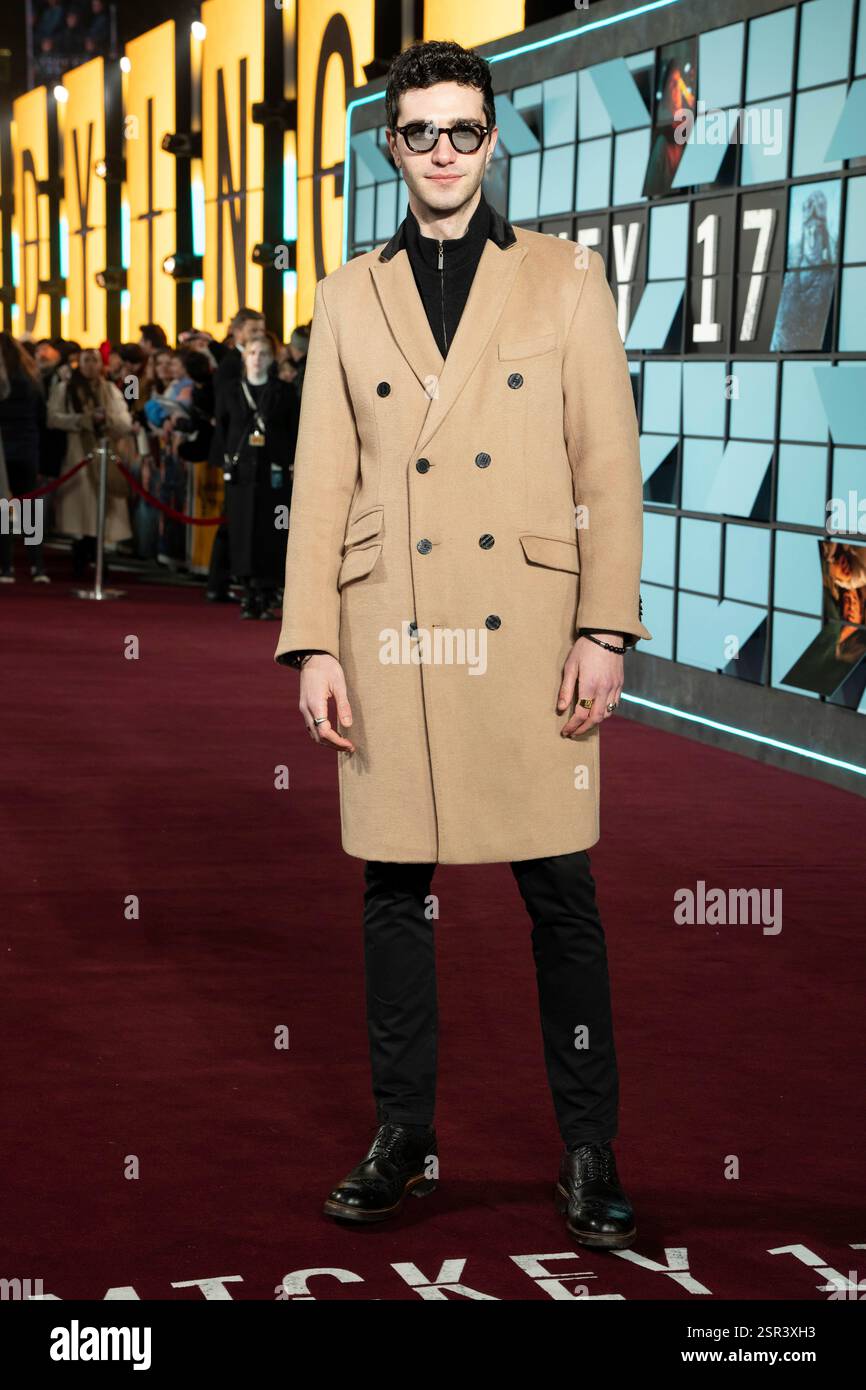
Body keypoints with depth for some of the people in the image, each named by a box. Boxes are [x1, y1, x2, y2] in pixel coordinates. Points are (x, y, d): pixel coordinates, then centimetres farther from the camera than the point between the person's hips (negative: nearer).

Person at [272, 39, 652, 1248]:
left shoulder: (565, 279, 6)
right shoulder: (349, 299, 11)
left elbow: (609, 468, 2)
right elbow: (321, 482, 8)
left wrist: (606, 629, -6)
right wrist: (312, 647, 1)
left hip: (527, 631, -2)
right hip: (389, 633, 2)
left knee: (561, 894, 0)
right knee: (393, 887, 7)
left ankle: (590, 1154, 11)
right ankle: (403, 1137, 20)